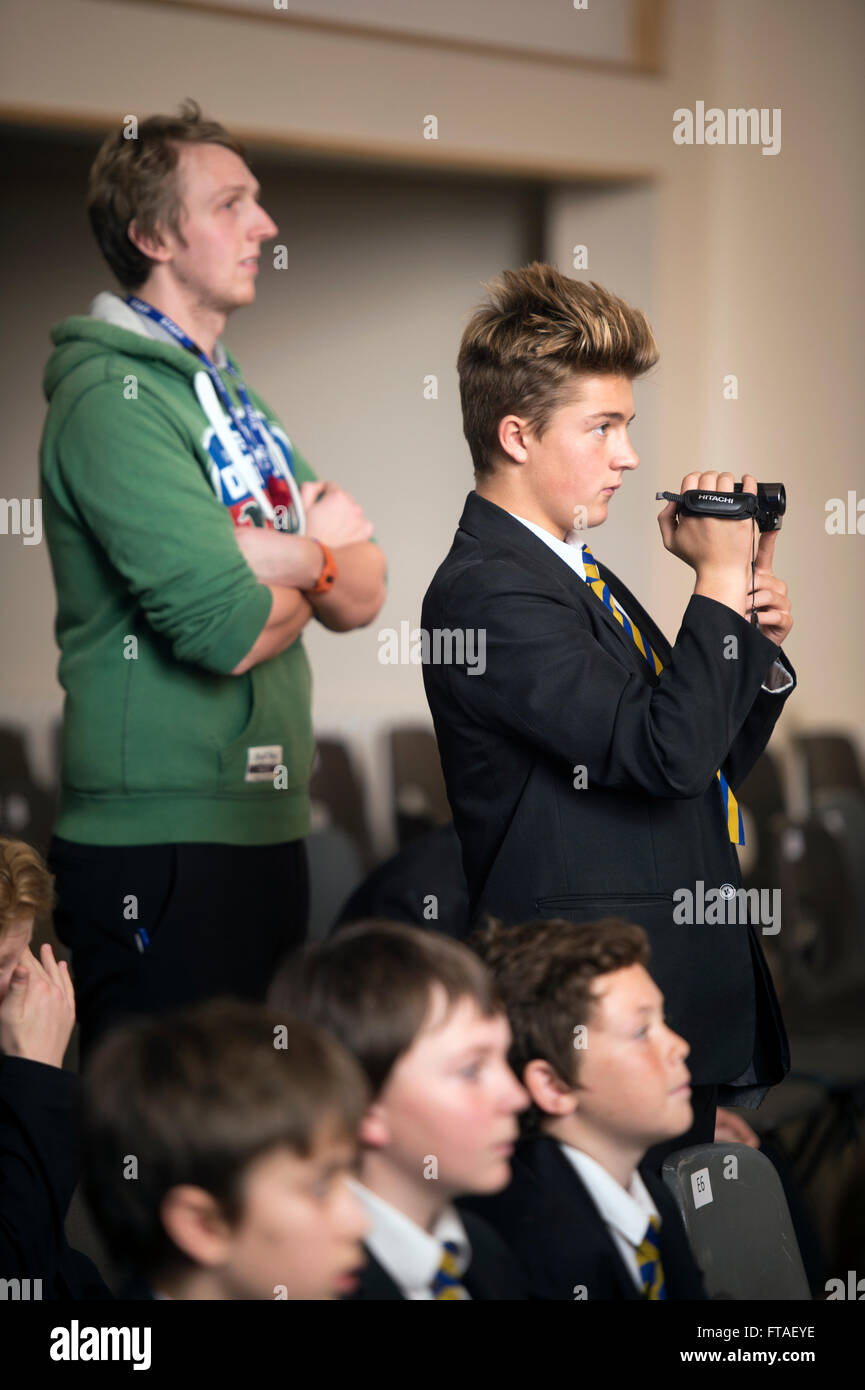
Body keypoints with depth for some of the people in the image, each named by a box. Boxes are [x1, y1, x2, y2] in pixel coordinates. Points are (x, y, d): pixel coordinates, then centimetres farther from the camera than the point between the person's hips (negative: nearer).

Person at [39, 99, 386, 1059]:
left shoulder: (233, 396, 17)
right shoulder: (114, 397, -12)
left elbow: (363, 595, 11)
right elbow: (228, 631, -21)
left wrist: (289, 557, -11)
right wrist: (314, 561, 0)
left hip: (264, 826, 9)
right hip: (163, 844, -9)